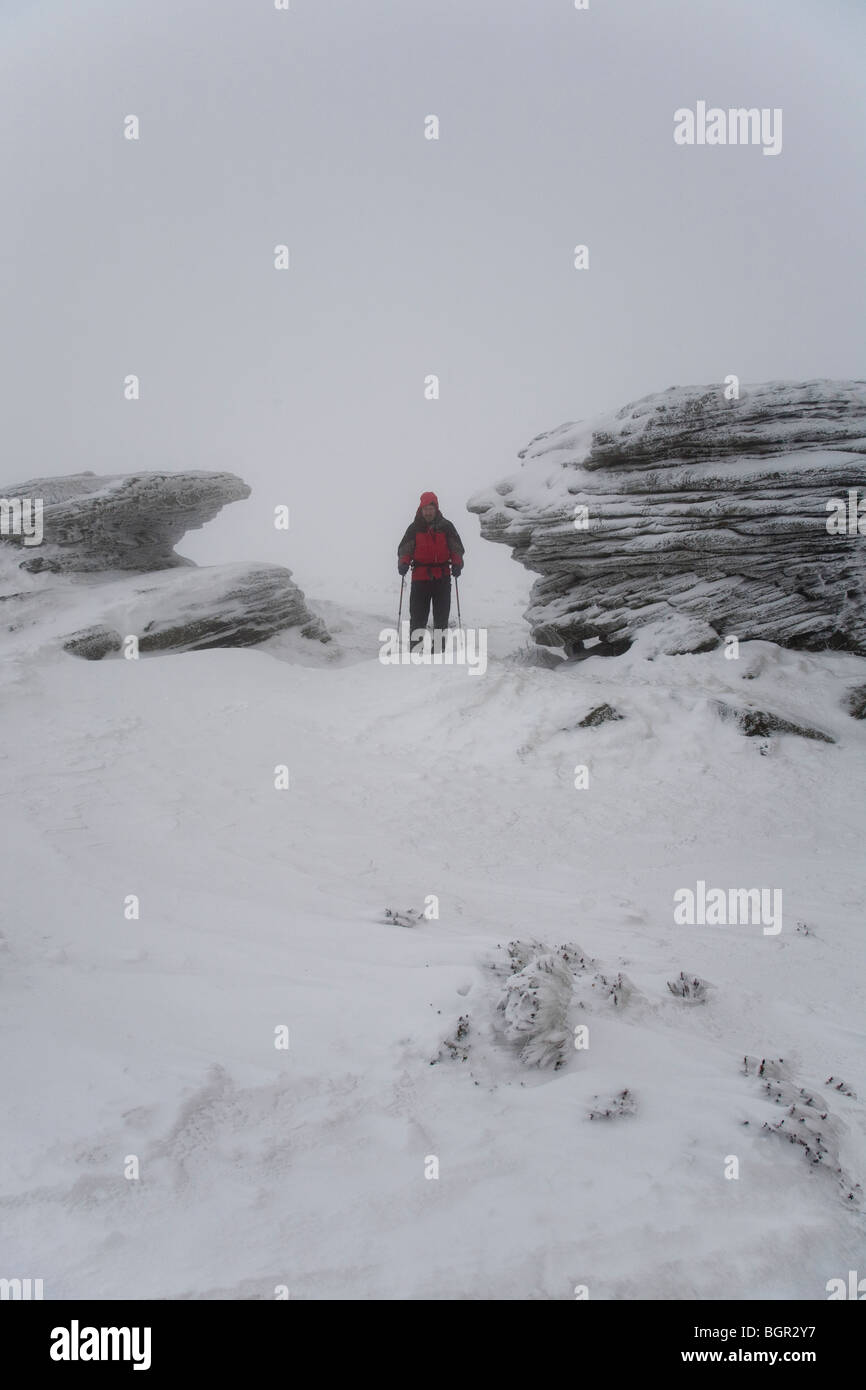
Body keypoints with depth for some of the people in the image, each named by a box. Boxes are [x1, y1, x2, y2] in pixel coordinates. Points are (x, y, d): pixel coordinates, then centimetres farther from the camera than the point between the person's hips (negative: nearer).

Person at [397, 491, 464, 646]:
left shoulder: (446, 526, 6)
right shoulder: (414, 528, 7)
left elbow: (457, 547, 7)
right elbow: (404, 549, 7)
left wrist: (457, 564, -11)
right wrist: (403, 563, -13)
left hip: (442, 577, 1)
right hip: (420, 577, -1)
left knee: (442, 612, 4)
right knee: (418, 613, -1)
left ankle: (439, 638, 13)